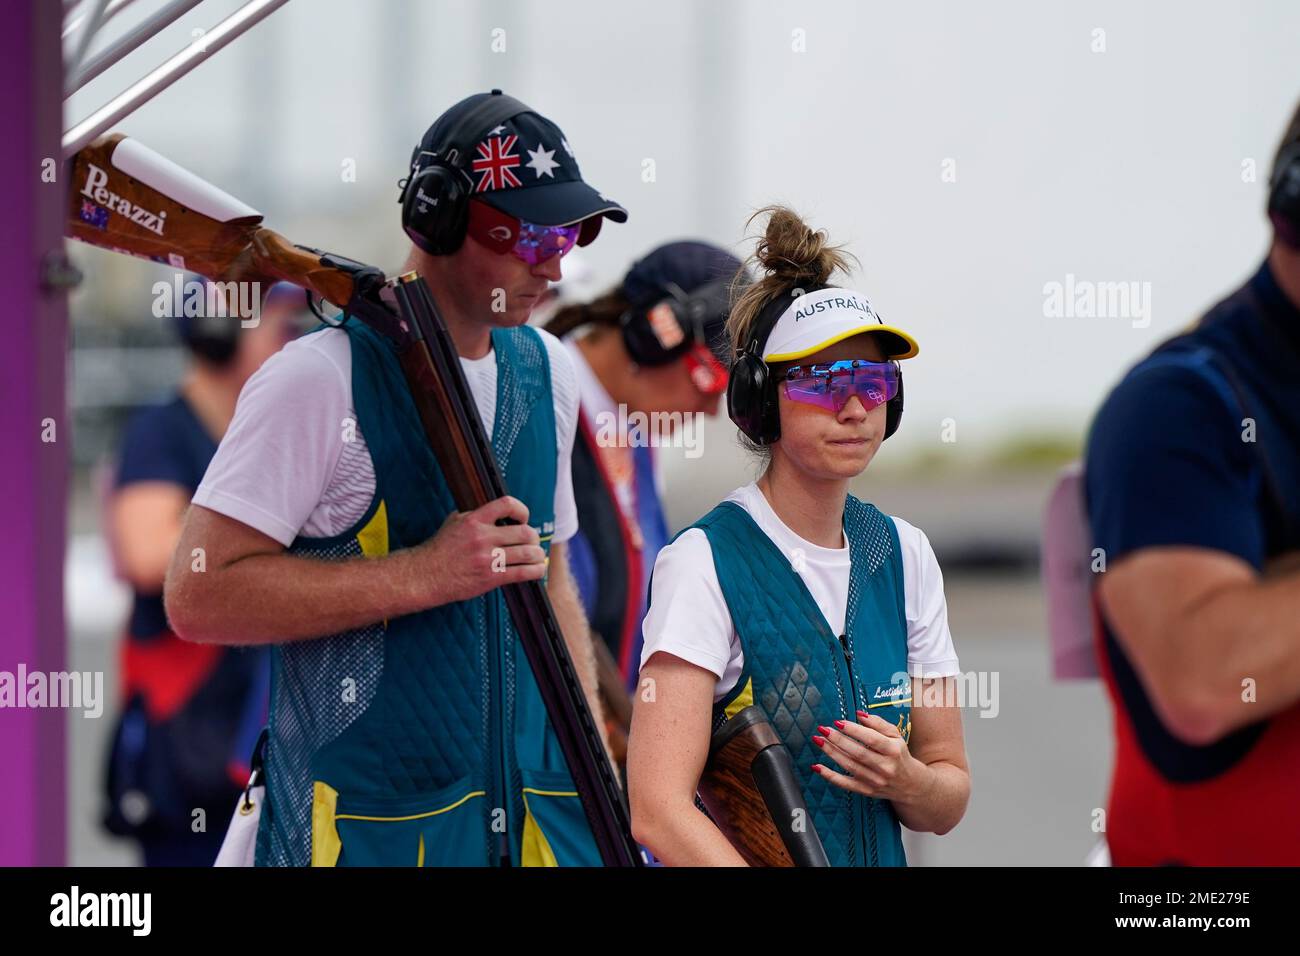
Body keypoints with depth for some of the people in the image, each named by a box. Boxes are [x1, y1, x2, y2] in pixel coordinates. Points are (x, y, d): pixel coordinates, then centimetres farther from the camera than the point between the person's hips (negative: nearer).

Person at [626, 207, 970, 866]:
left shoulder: (903, 555, 10)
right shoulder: (703, 563, -7)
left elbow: (949, 801, 14)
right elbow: (658, 809, -16)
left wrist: (907, 781, -6)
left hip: (879, 859, 4)